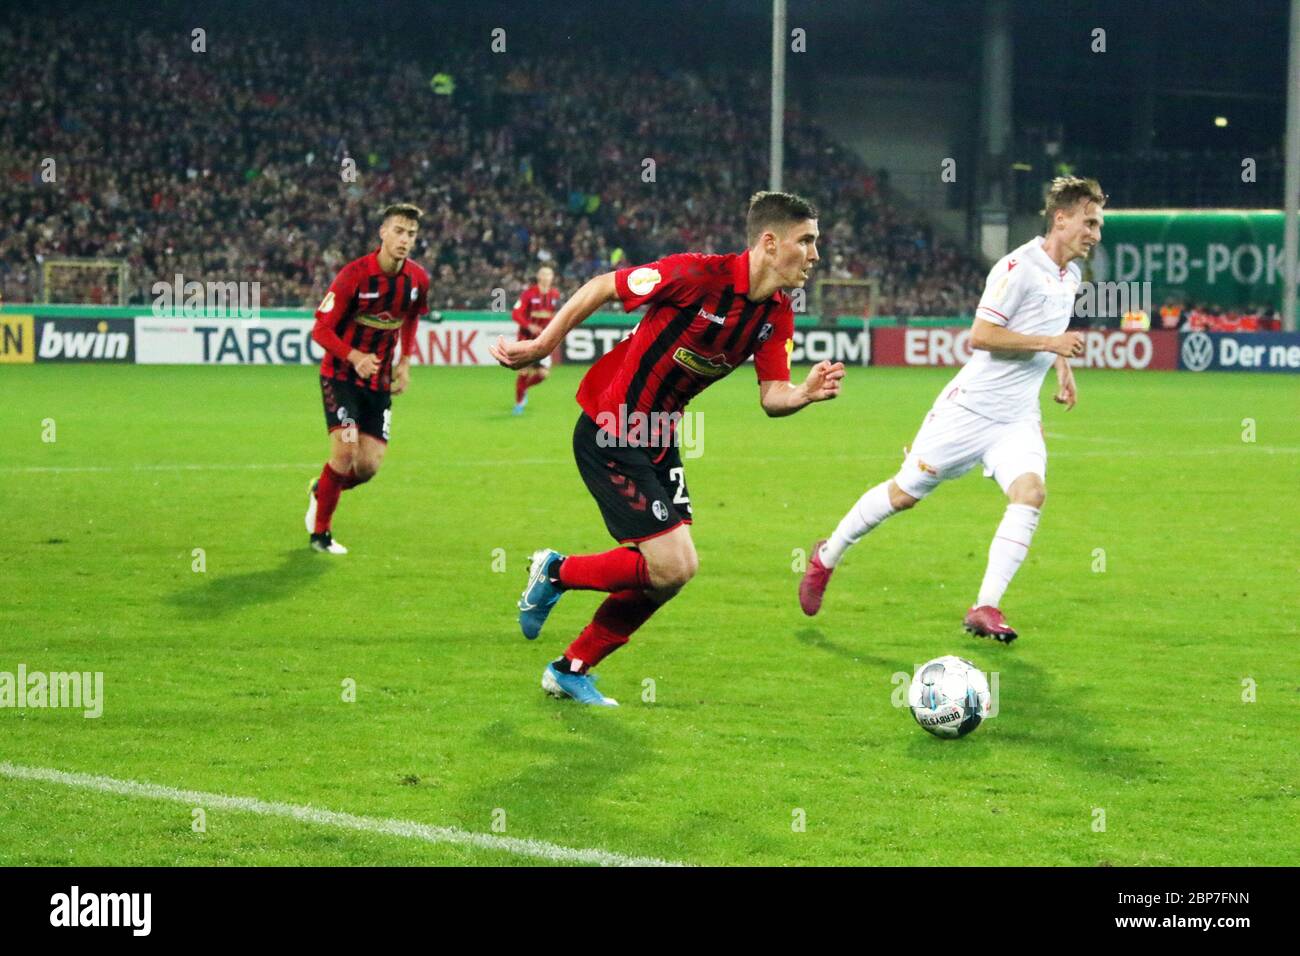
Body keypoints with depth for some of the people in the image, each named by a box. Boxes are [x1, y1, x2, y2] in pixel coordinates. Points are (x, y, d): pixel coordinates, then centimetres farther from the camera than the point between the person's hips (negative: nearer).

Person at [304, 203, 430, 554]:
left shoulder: (418, 279, -3)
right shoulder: (355, 274, -19)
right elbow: (321, 329, -17)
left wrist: (405, 362, 8)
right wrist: (354, 356, -32)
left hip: (379, 380, 5)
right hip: (341, 375, -5)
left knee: (369, 465, -3)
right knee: (346, 449, -19)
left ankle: (320, 491, 30)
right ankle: (320, 533, -1)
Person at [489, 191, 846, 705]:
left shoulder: (777, 314, -1)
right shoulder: (698, 275, -24)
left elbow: (772, 395, -3)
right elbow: (602, 287, -13)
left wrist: (805, 394, -26)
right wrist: (541, 345, -7)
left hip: (659, 440, 9)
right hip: (610, 435, -9)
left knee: (677, 570, 7)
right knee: (669, 569, -13)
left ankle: (572, 669, 22)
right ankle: (555, 571, 11)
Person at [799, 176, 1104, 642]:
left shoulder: (1071, 274, 12)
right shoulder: (1019, 266, -16)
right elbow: (980, 335, -22)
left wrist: (1062, 368, 20)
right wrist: (1049, 343, -22)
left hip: (1017, 419, 6)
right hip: (971, 407, -6)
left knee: (1030, 490, -21)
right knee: (905, 492, 3)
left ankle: (985, 608, -20)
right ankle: (826, 557, 27)